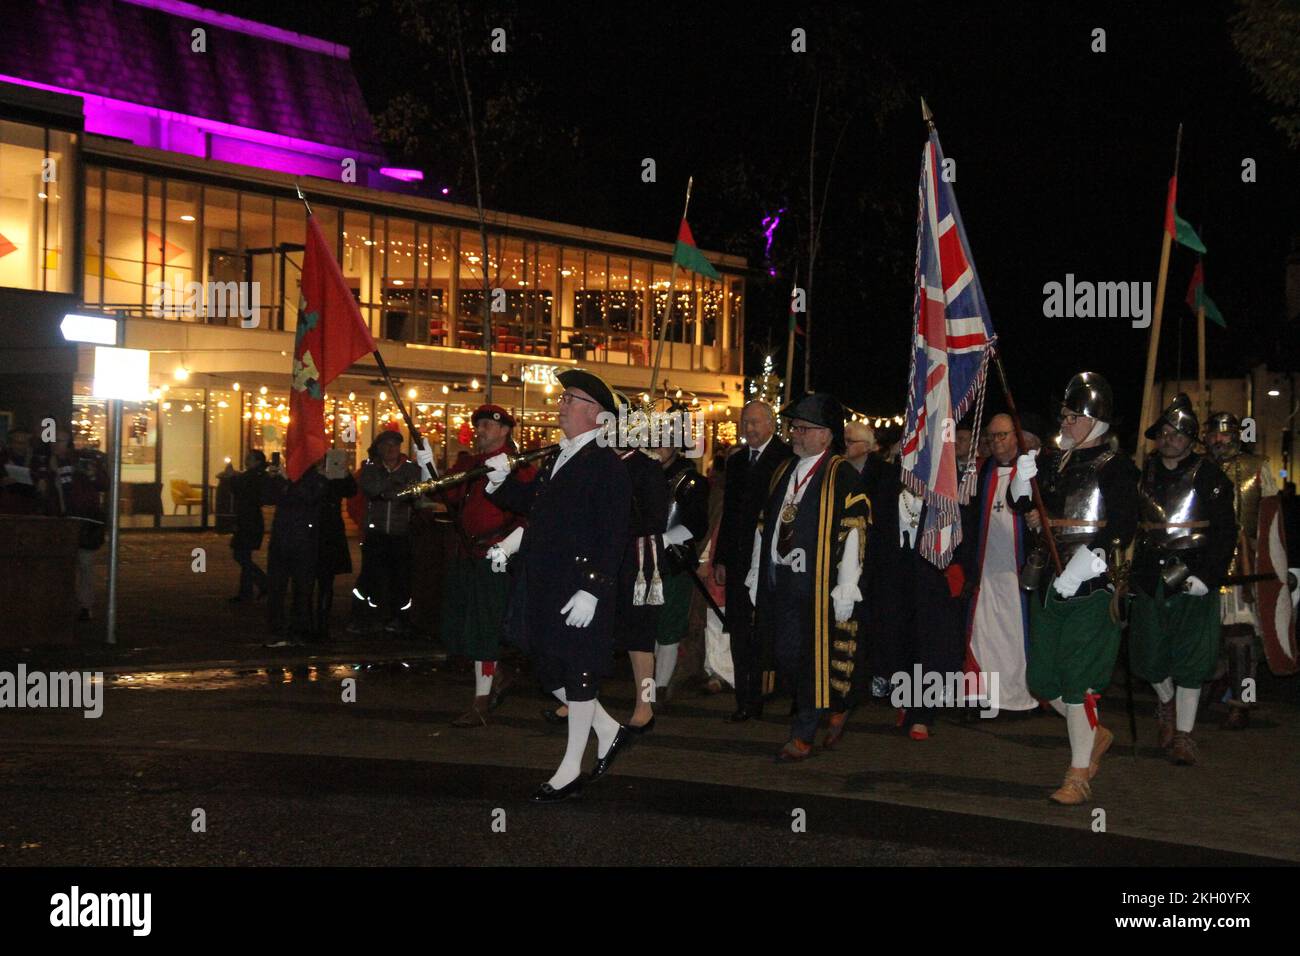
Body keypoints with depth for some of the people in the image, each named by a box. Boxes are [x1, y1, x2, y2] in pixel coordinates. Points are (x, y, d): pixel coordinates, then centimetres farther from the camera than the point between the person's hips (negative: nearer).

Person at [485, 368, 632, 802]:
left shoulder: (606, 466, -13)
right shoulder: (556, 460, 14)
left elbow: (613, 537, -18)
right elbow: (529, 502, 22)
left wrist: (592, 591, -23)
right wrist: (503, 481, 3)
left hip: (580, 591, -9)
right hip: (543, 586, 9)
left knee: (577, 672, 3)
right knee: (549, 669, 15)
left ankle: (571, 770, 14)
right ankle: (608, 730, 33)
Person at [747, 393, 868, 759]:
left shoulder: (841, 475, -8)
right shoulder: (783, 471, 14)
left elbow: (854, 533, -12)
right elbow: (764, 525, 20)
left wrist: (846, 590, -16)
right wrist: (756, 575, 17)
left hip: (817, 585, -7)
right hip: (778, 581, 7)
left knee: (812, 658, -1)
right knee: (781, 654, 9)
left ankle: (802, 736, 9)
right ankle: (834, 708, 29)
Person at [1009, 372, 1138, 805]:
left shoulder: (1115, 466, -6)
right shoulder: (1050, 460, 12)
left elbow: (1123, 525, -14)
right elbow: (1020, 506, 16)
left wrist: (1087, 562, -24)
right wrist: (1021, 481, -6)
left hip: (1089, 588, -7)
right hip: (1047, 584, 7)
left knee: (1078, 678, -6)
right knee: (1042, 679, 10)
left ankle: (1079, 774, 2)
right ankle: (1096, 734, 33)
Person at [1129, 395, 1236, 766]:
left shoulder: (1209, 476, -3)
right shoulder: (1143, 474, 9)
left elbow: (1226, 532, -7)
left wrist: (1206, 576, -16)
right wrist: (1129, 576, 7)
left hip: (1193, 579, -4)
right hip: (1150, 579, 4)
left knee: (1191, 657, -2)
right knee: (1149, 653, 9)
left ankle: (1183, 733, 7)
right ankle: (1166, 704, 38)